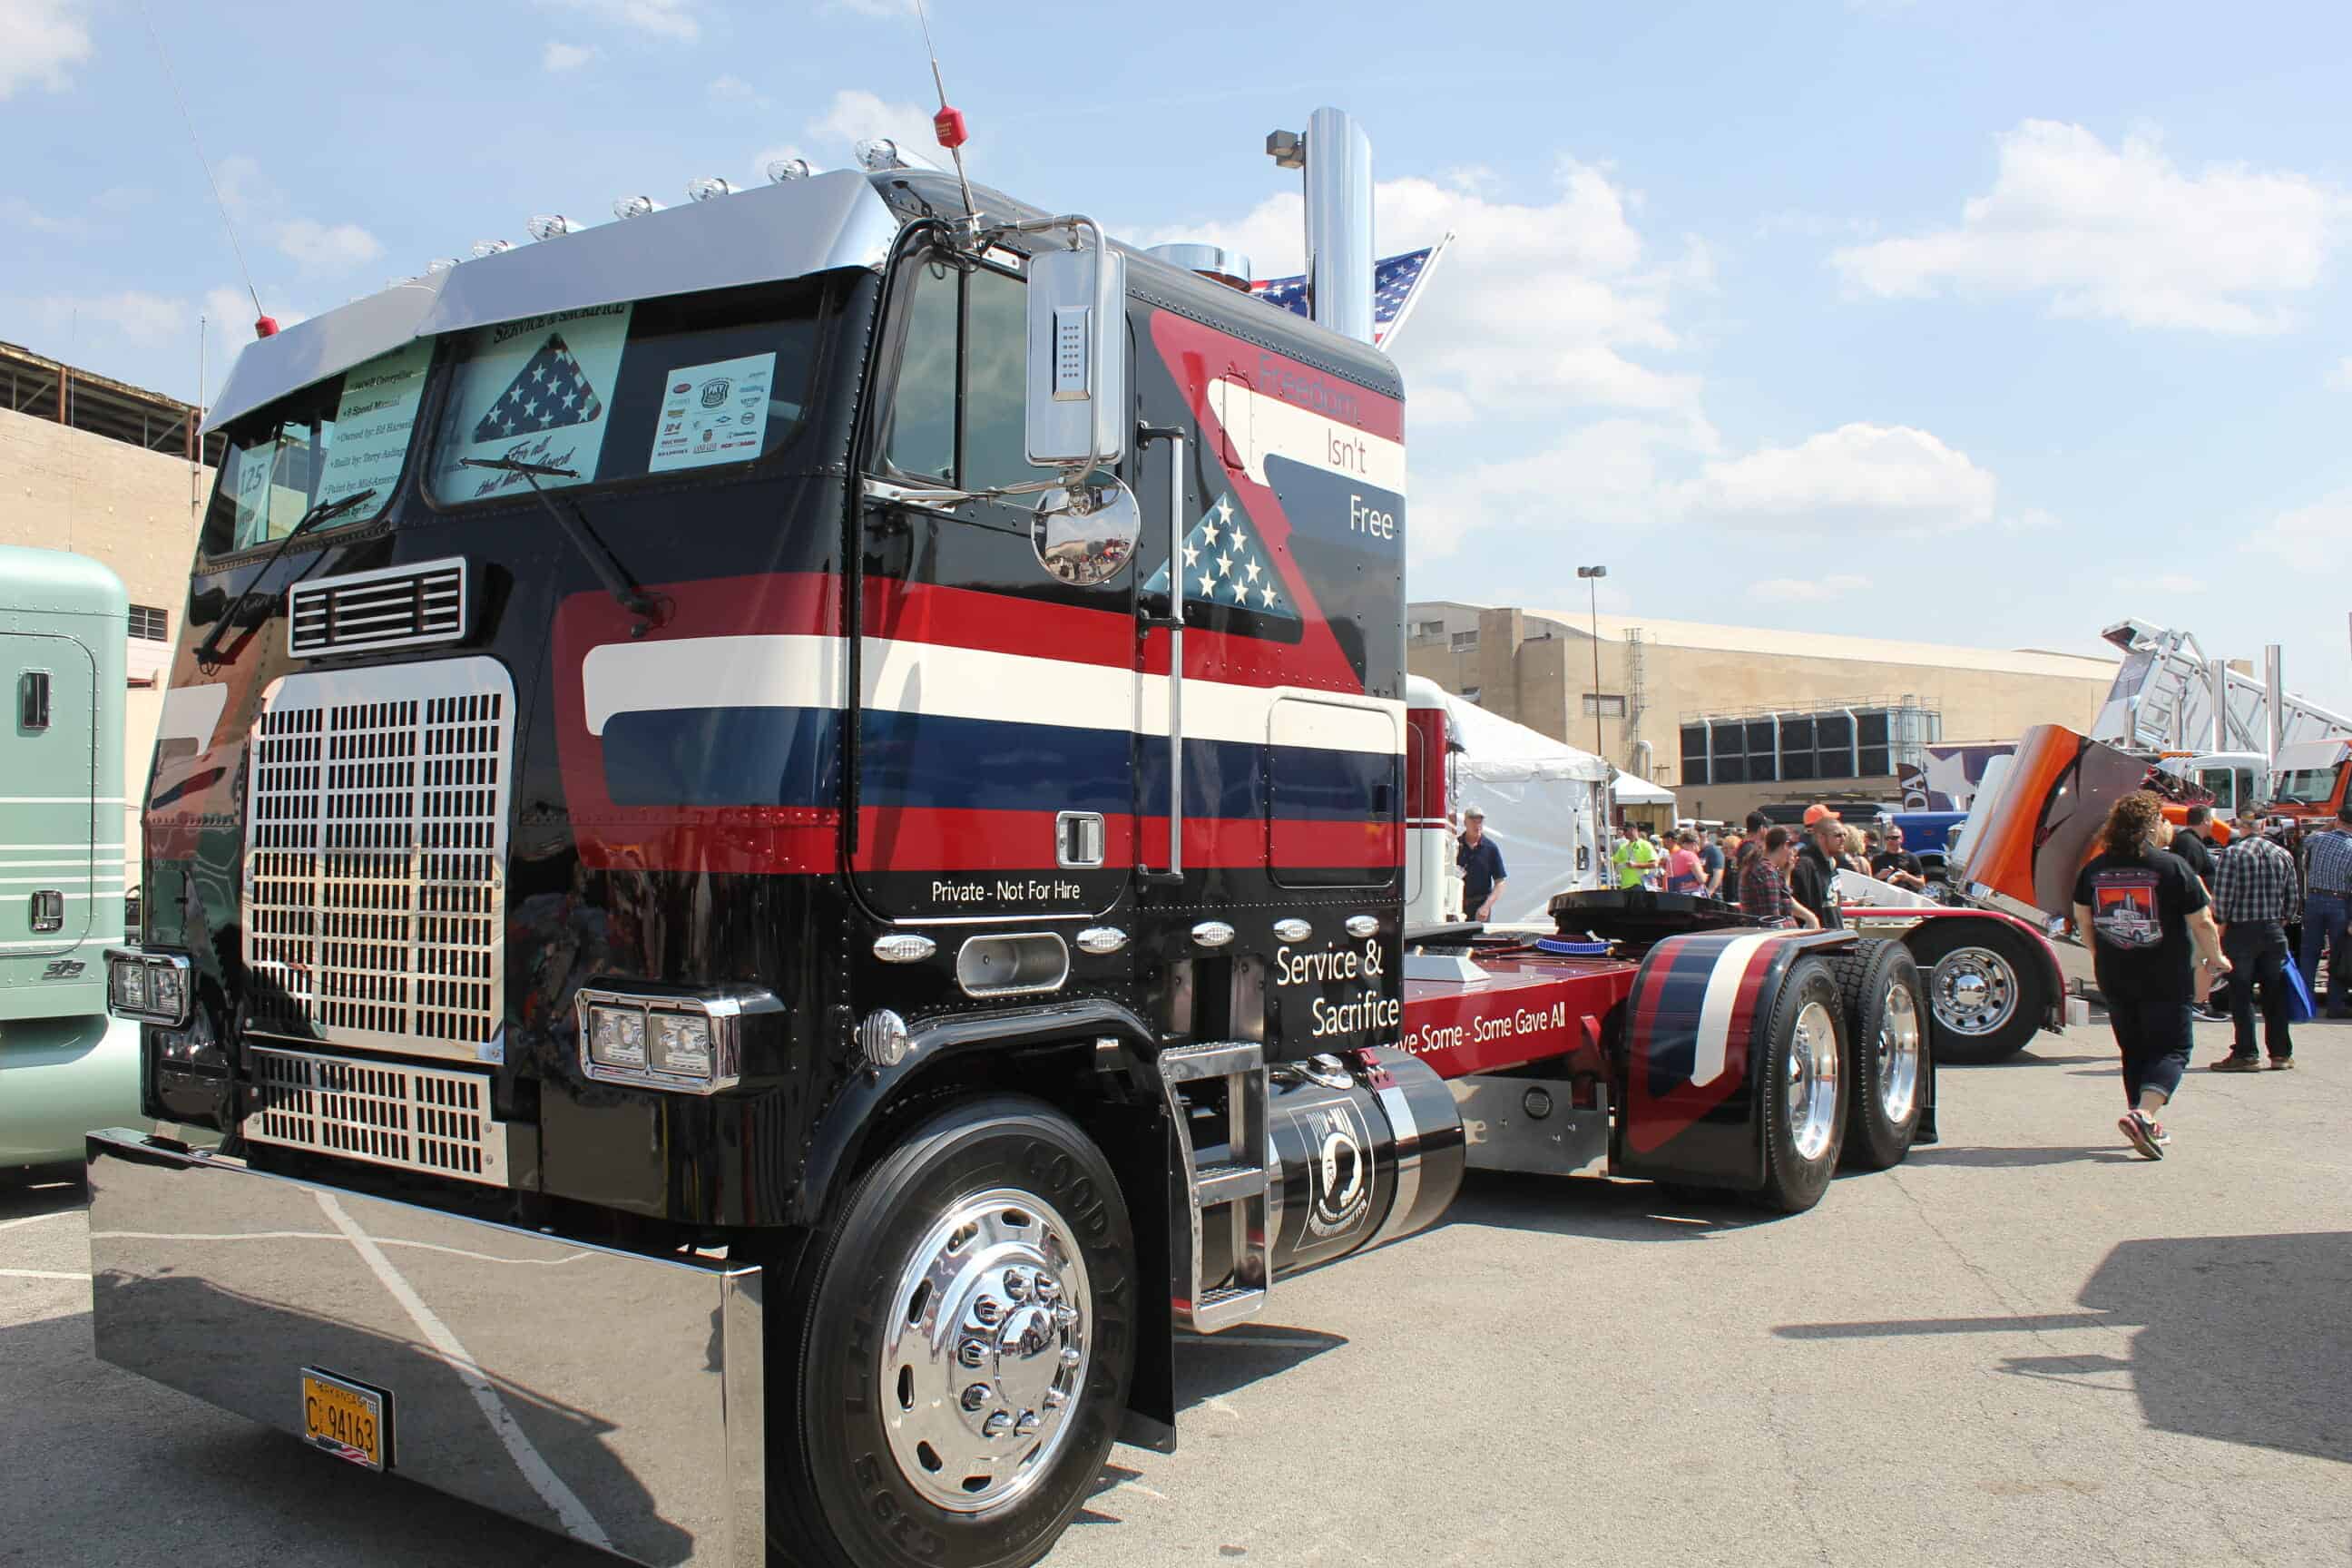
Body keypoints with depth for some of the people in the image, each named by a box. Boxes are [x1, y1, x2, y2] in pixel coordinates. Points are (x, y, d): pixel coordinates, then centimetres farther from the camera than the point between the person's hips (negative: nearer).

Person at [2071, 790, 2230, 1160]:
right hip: (2164, 980, -5)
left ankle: (2147, 1127, 23)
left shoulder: (2094, 869, 1)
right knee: (2171, 1050, 1)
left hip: (2113, 978, 5)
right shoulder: (2172, 866, -12)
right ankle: (2142, 1113, -20)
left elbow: (2082, 918, 13)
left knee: (2134, 1050, 17)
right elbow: (2201, 923, -7)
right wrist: (2216, 958, 10)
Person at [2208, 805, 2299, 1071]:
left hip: (2241, 931, -4)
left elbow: (2221, 897, -15)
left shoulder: (2231, 854, -11)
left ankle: (2246, 1054, 0)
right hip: (2274, 931, 4)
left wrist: (2221, 924, -2)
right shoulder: (2283, 855, 4)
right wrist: (2280, 922, 19)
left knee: (2241, 995, 0)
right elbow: (2291, 898, 7)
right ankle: (2281, 1053, 15)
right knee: (2275, 993, 10)